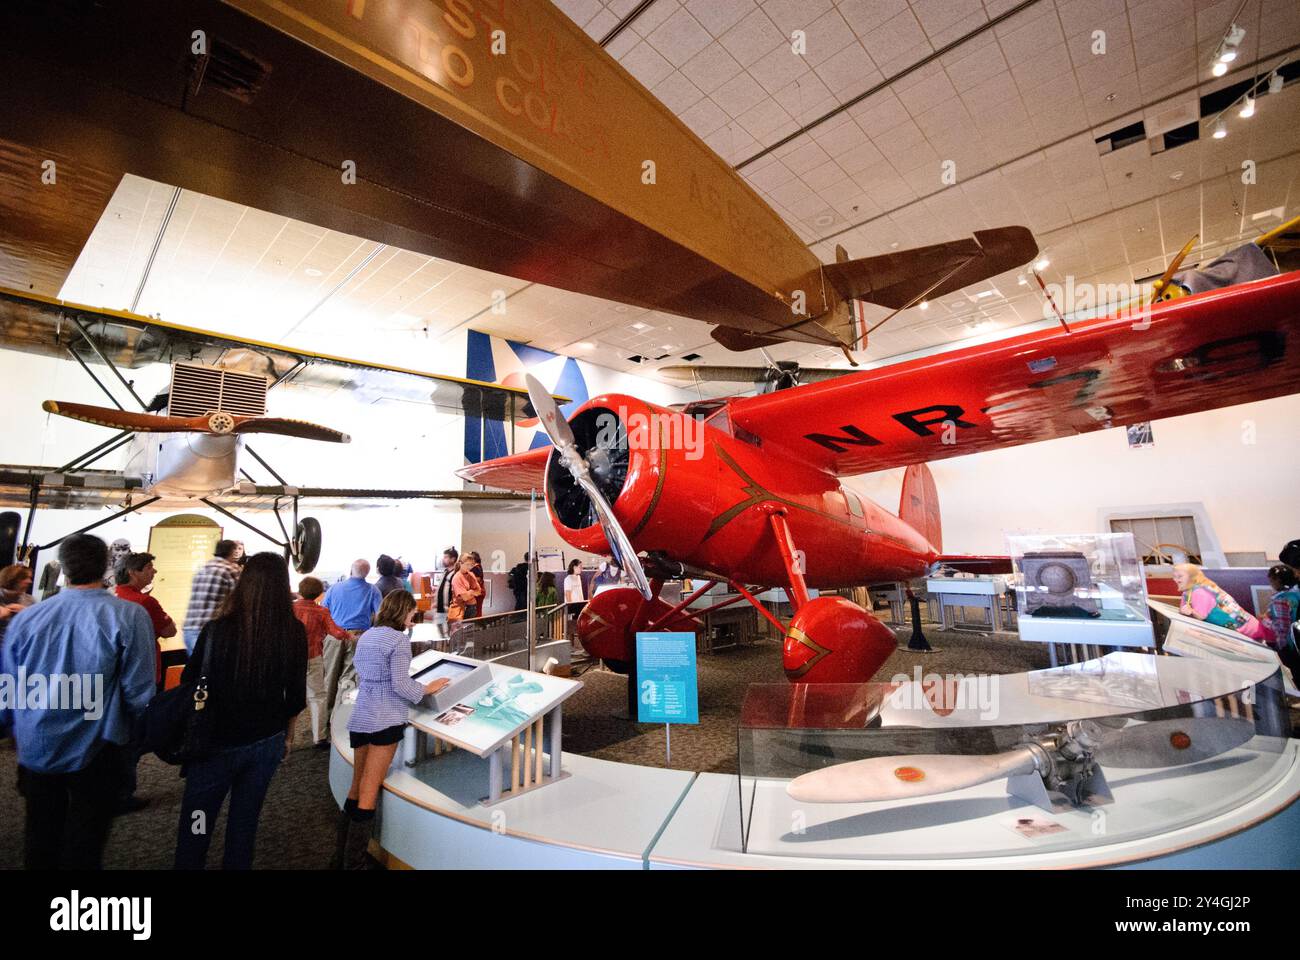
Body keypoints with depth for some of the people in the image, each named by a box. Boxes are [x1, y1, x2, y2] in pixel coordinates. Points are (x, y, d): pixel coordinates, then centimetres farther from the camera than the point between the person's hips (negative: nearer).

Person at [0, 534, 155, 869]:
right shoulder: (129, 616, -19)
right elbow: (138, 691, -18)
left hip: (35, 750, 4)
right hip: (95, 752, -4)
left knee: (40, 836, 23)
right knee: (83, 846, 12)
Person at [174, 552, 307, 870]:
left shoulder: (218, 629, -19)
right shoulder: (294, 633, -12)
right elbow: (296, 697, -2)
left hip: (217, 743, -2)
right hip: (266, 743, 2)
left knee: (196, 829, 16)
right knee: (245, 822, 19)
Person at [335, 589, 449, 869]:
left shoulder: (366, 636, 12)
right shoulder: (399, 639, -13)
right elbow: (400, 684, -16)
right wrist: (427, 688, -1)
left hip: (359, 718, 8)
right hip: (385, 721, -8)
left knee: (356, 787, 17)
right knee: (368, 793, 2)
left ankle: (339, 859, 25)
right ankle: (353, 863, 10)